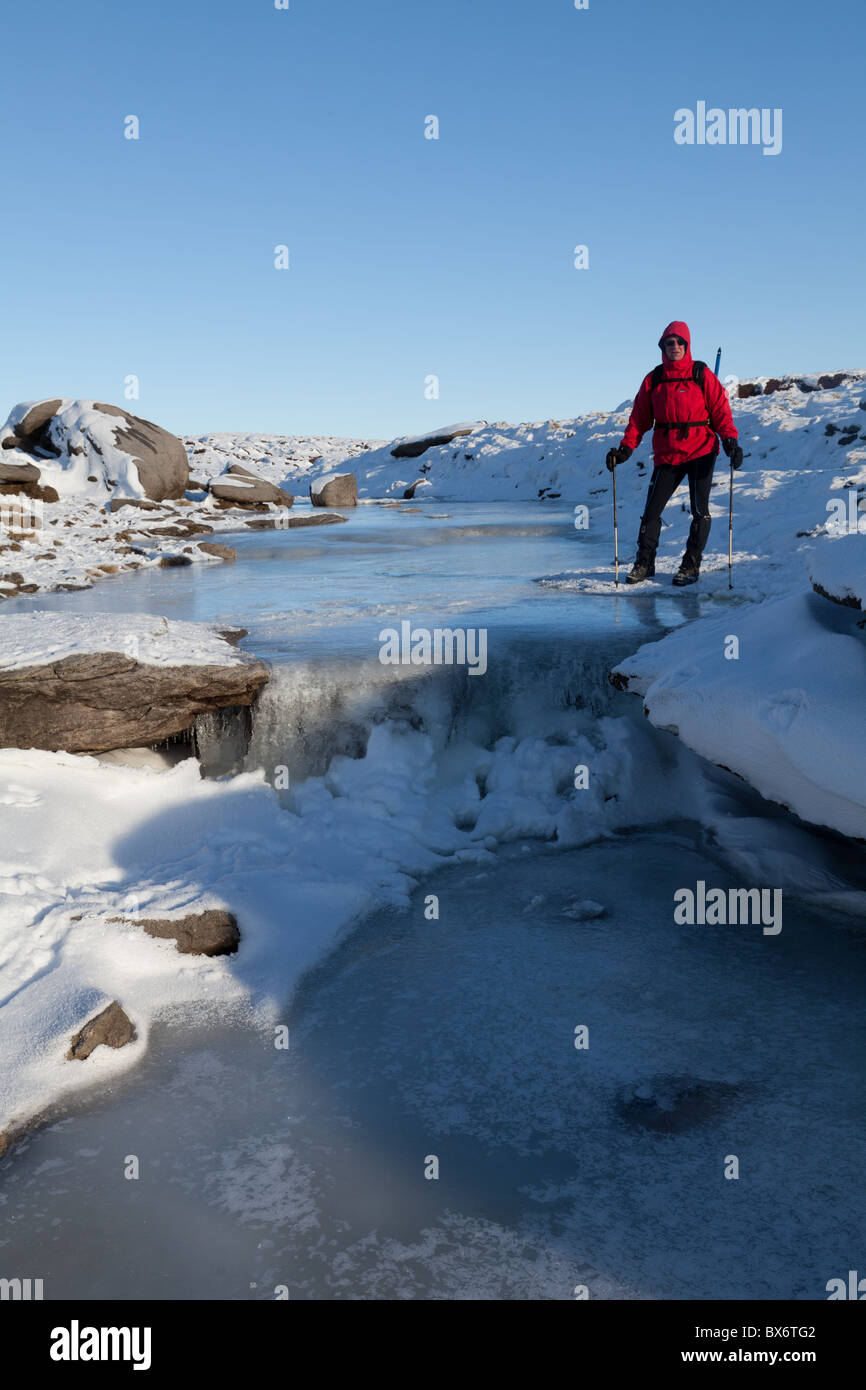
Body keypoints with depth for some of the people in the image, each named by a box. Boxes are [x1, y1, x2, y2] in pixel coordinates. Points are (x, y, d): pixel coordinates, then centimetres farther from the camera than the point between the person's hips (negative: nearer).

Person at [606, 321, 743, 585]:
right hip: (667, 454, 2)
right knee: (652, 509, 0)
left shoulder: (702, 375, 1)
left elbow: (720, 409, -1)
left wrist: (730, 439, -14)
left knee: (700, 511, -4)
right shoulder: (653, 380, 8)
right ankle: (644, 563, 13)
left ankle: (691, 565, 7)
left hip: (701, 451, -2)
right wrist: (626, 447, -2)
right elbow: (639, 417, 9)